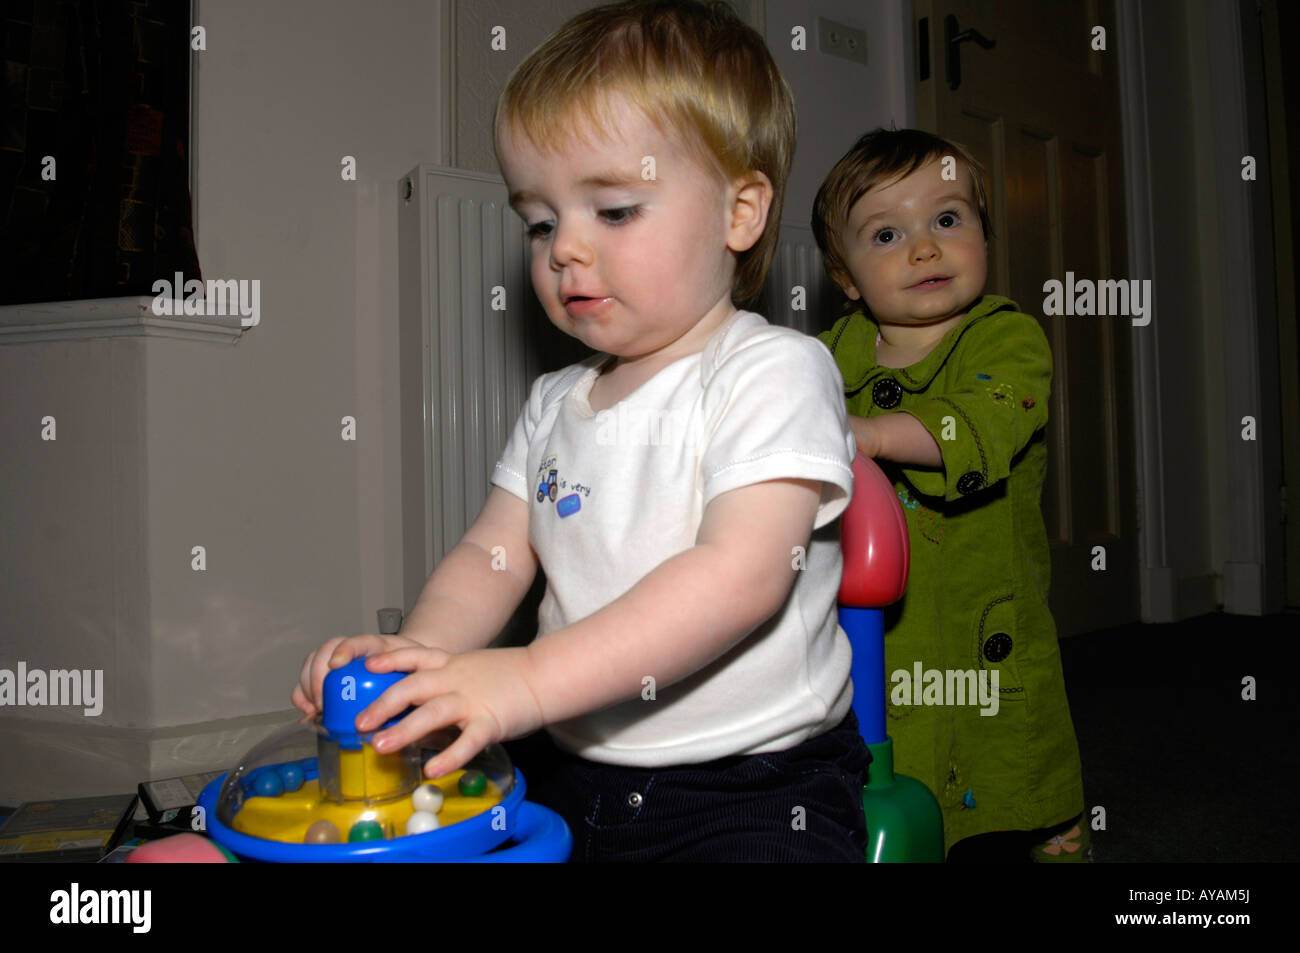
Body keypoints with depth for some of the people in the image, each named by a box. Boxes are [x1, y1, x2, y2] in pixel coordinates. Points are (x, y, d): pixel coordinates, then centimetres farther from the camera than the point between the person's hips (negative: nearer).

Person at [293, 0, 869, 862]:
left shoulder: (776, 372, -11)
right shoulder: (555, 404, 12)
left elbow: (742, 575, -23)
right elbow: (492, 555, 9)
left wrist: (529, 680, -29)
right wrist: (420, 652, -13)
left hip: (758, 787, -5)